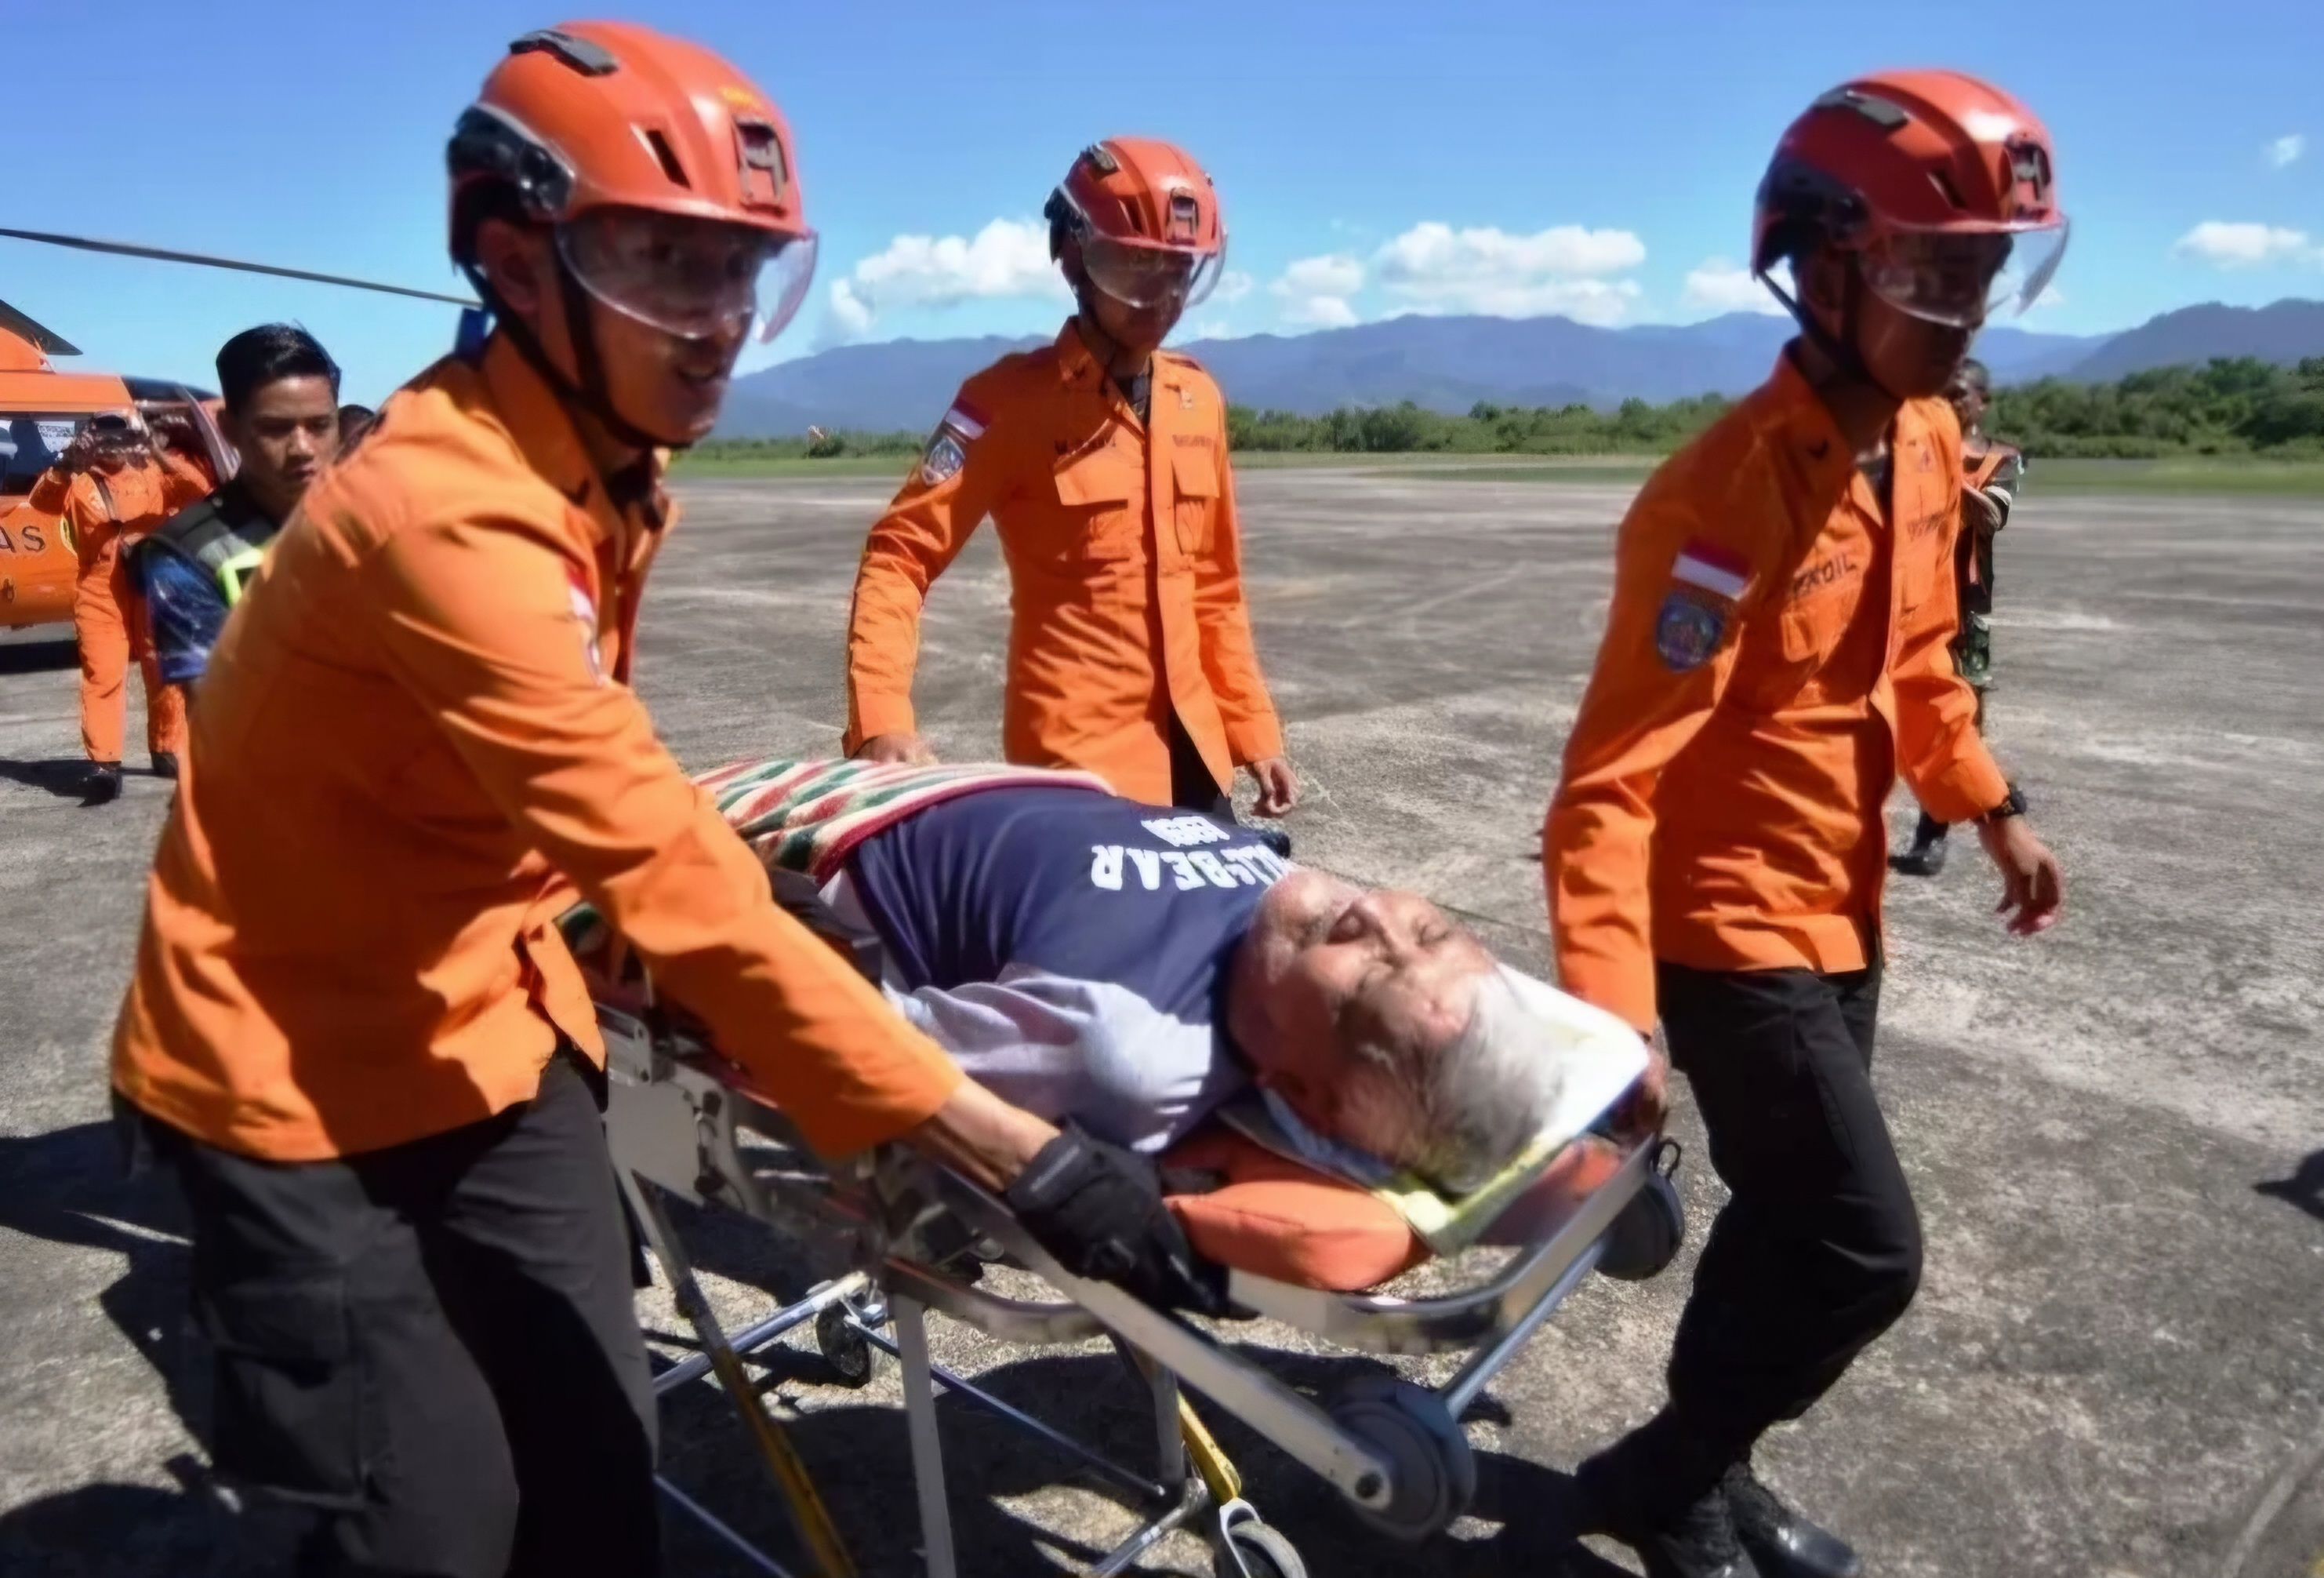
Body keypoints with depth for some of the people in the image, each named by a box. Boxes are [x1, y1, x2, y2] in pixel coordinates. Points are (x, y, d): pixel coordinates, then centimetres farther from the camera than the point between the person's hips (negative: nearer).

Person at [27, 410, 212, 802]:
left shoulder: (158, 473, 10)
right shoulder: (79, 482, 8)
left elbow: (199, 491, -6)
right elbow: (42, 500, -9)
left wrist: (162, 455, -19)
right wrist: (67, 463, -26)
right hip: (100, 591, -1)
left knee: (164, 671, 8)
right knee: (102, 674, -7)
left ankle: (168, 751, 22)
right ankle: (104, 764, -10)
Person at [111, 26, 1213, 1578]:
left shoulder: (592, 462, -1)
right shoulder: (447, 511, -29)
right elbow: (677, 885, -35)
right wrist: (1017, 1152, -35)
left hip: (482, 1025, 7)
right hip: (299, 1061, -7)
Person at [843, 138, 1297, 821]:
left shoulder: (1199, 399, 7)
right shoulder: (1013, 399, -11)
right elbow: (899, 555, -14)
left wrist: (1254, 730, 12)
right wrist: (882, 717, -27)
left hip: (1192, 744, 6)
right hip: (1079, 755, -6)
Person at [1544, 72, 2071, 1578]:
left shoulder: (1930, 440, 2)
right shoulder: (1729, 495, -25)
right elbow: (1612, 780, -30)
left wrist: (1994, 808, 20)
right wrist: (1612, 1015, -37)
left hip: (1842, 914, 9)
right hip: (1733, 930, -8)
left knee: (1791, 1221, 18)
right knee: (1865, 1249, -3)